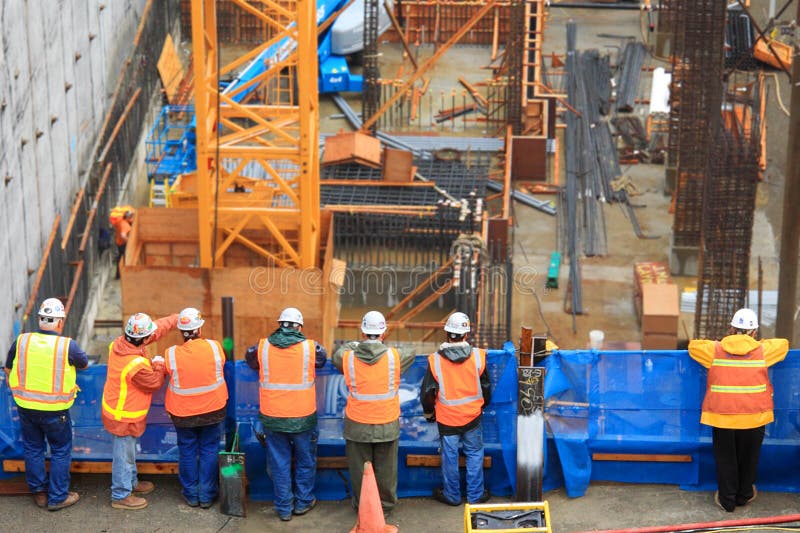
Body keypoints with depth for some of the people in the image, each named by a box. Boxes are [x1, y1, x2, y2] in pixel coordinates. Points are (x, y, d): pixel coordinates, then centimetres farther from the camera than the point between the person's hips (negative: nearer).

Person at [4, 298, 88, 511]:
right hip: (55, 411, -3)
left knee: (33, 449, 19)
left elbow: (9, 371, 7)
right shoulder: (68, 346, -17)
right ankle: (57, 497, 20)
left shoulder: (21, 342, -7)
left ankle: (39, 493, 30)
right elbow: (84, 364, 3)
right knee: (61, 452, 13)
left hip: (25, 407, 3)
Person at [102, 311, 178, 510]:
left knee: (127, 451, 27)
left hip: (115, 409, 9)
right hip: (125, 417, -9)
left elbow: (157, 329, 1)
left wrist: (176, 319, 4)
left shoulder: (119, 343, -10)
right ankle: (121, 496, 24)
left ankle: (131, 482, 45)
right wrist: (158, 365, -2)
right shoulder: (137, 365, -36)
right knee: (124, 455, 8)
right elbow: (155, 383, -17)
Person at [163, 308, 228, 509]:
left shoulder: (171, 354, -17)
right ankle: (207, 495, 18)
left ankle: (191, 494, 24)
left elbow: (166, 372, 1)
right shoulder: (214, 347, -15)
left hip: (183, 413, -1)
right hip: (212, 409, 1)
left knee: (187, 452, 15)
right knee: (209, 450, 13)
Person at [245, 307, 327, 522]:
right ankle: (303, 502, 30)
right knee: (305, 461, 19)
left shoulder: (262, 346, -6)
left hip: (272, 417, 1)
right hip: (303, 416, -1)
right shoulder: (310, 347, -9)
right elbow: (322, 359, 12)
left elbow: (250, 360, 14)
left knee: (279, 463, 13)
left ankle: (284, 508, 20)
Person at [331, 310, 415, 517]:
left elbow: (337, 355, 13)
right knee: (385, 468, 14)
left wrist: (354, 345, 29)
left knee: (359, 468, 14)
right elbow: (410, 357, 11)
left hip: (357, 425, 0)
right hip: (387, 425, 0)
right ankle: (385, 505, 27)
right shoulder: (394, 356, -12)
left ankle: (362, 506, 26)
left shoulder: (348, 356, -11)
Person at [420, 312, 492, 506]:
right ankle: (476, 495, 21)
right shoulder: (477, 357, -10)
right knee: (475, 455, 14)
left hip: (447, 419, -1)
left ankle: (452, 495, 24)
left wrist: (428, 413, 14)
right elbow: (486, 387, 3)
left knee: (450, 457, 11)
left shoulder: (435, 360, -13)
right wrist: (483, 404, 23)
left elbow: (427, 392, -5)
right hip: (472, 417, 1)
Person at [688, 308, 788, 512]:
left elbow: (693, 345, 14)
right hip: (754, 416, 1)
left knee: (725, 458, 13)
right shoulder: (762, 350, -1)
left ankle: (727, 500, 22)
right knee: (748, 457, 19)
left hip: (722, 416, 0)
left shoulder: (715, 350, -2)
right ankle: (744, 495, 34)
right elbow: (783, 344, 16)